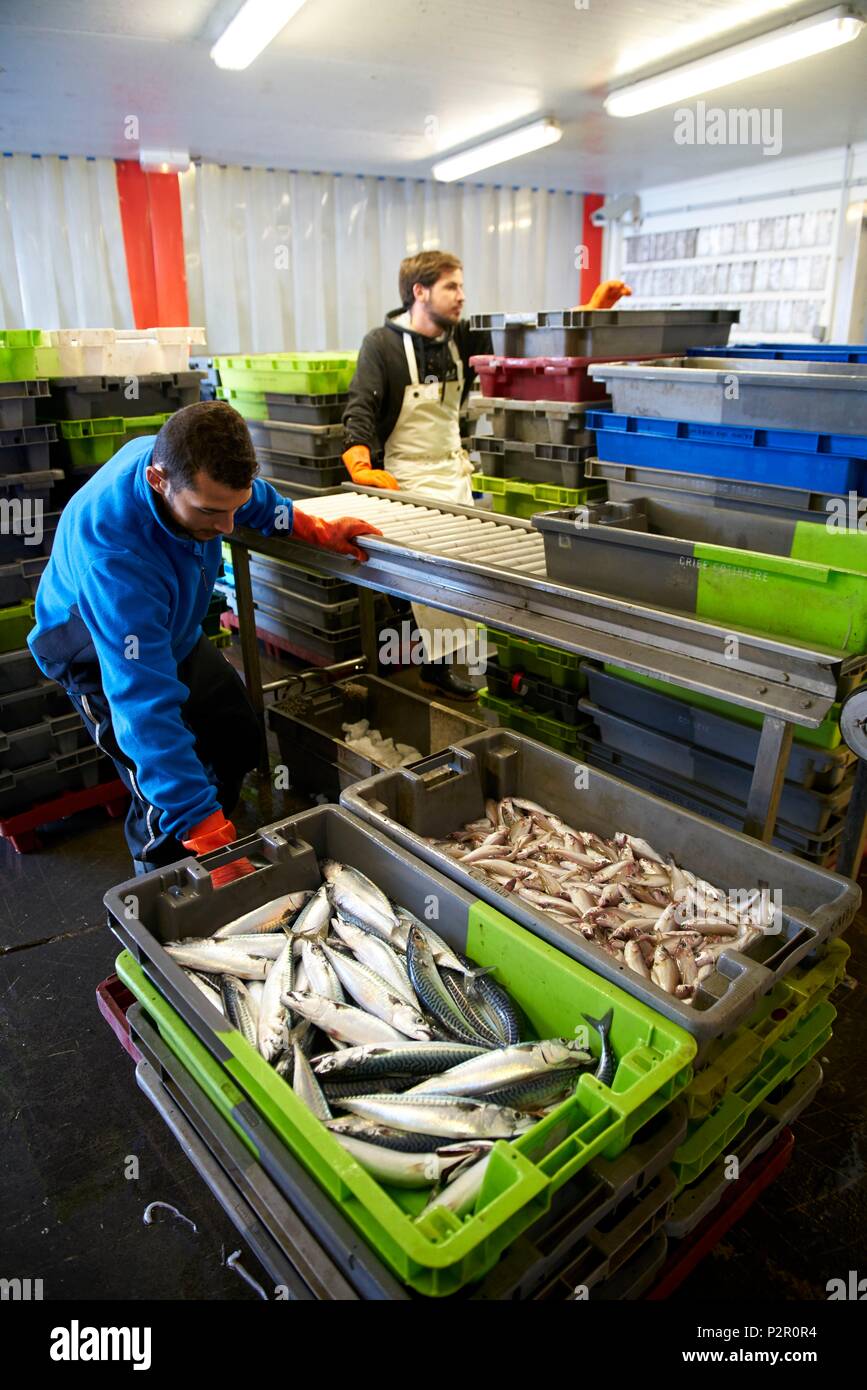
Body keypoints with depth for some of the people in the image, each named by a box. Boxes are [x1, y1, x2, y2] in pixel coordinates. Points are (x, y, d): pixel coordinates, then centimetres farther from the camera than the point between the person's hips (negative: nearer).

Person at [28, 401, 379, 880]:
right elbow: (146, 703, -47)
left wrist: (318, 531, 0)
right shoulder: (112, 553, -44)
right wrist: (210, 842, -49)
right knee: (165, 795, -18)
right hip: (96, 649, -7)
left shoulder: (183, 459, -23)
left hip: (173, 633, 7)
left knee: (241, 741, 12)